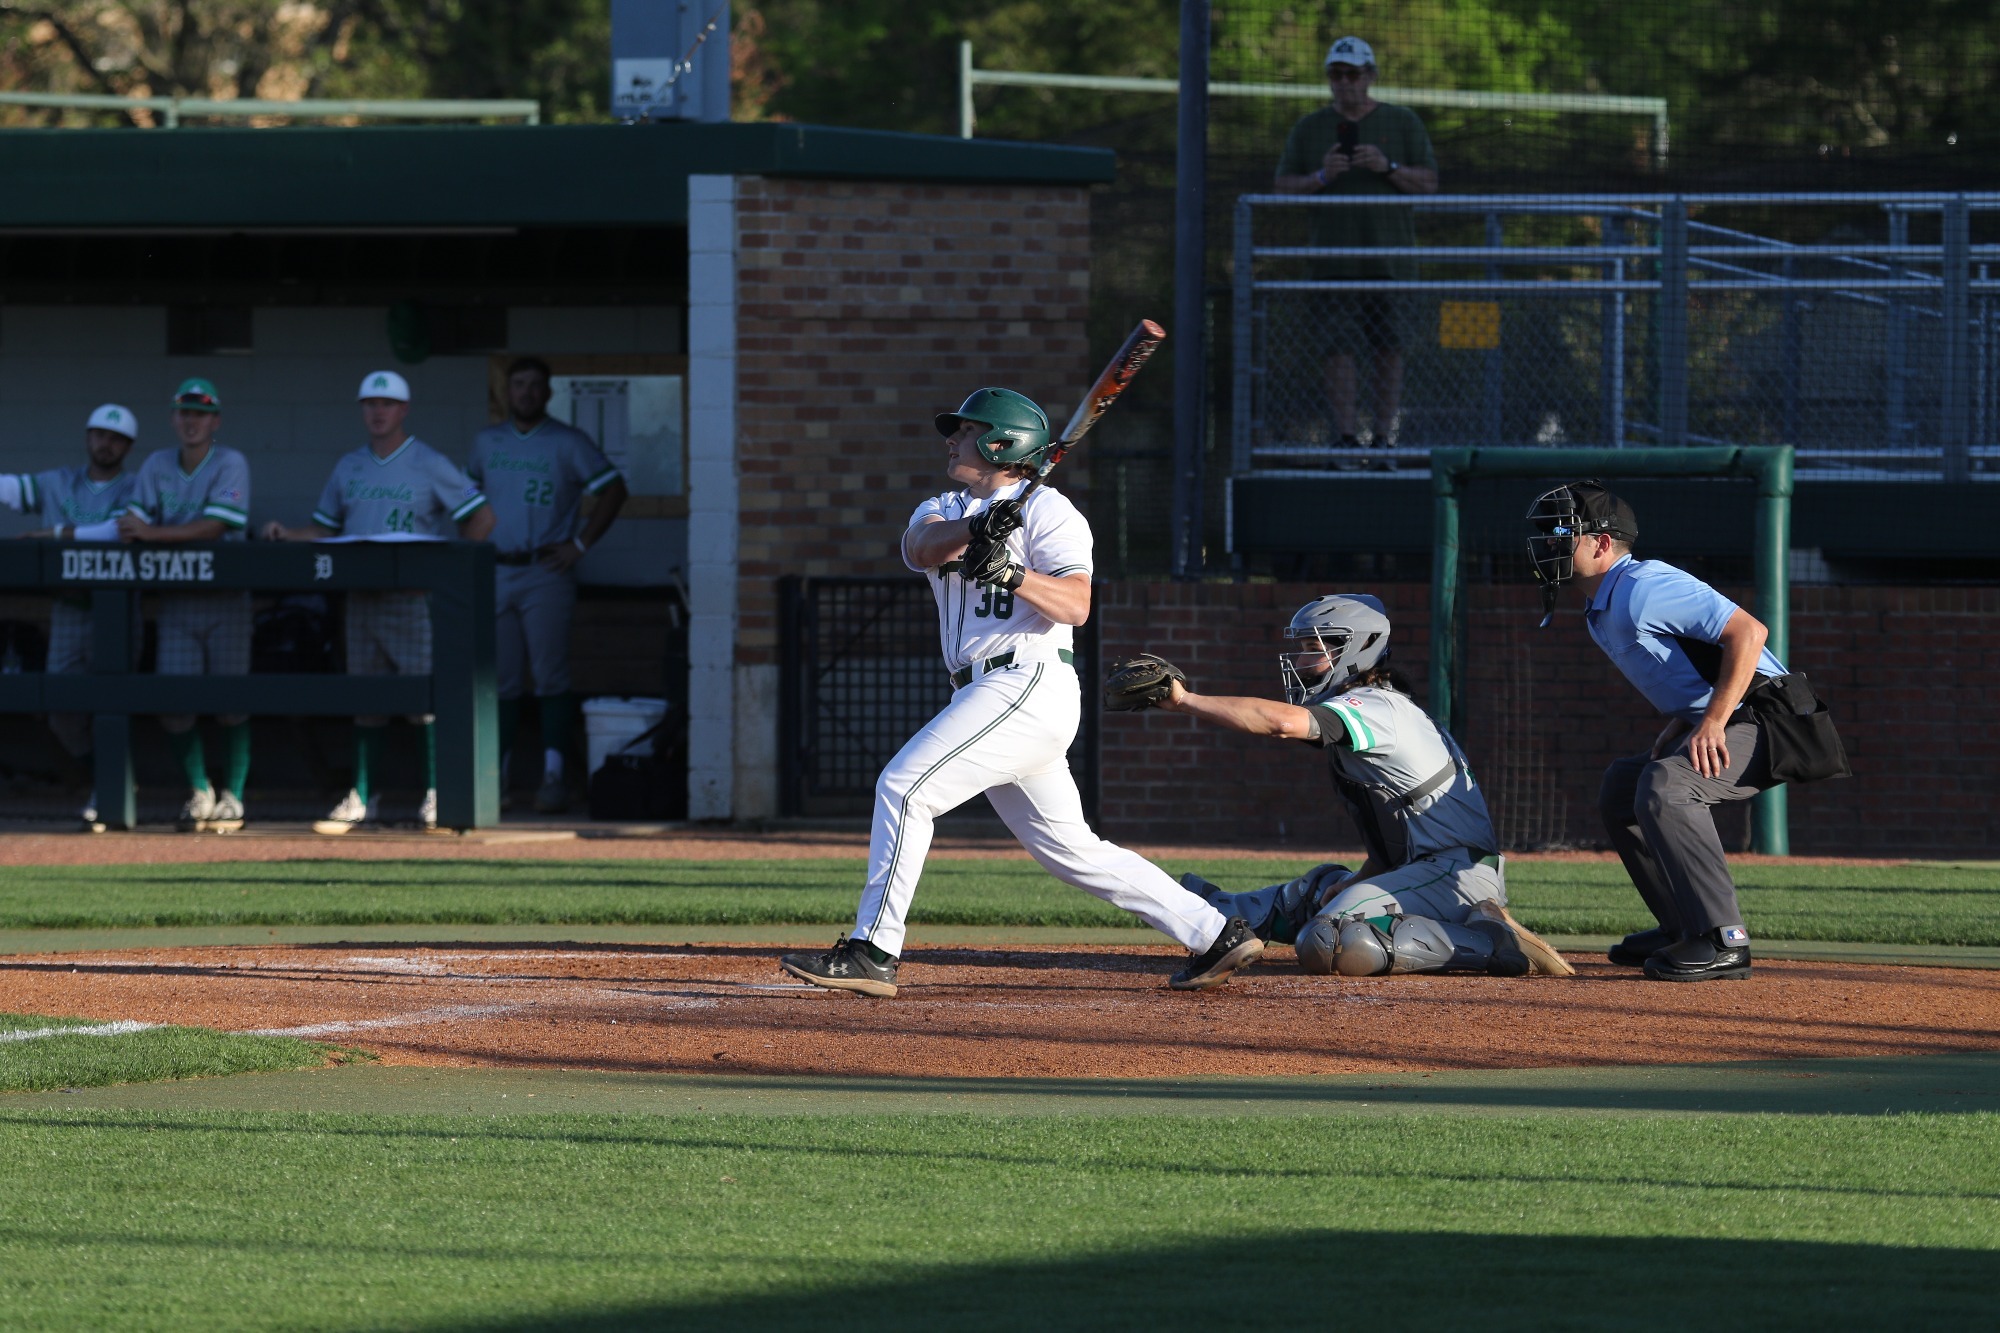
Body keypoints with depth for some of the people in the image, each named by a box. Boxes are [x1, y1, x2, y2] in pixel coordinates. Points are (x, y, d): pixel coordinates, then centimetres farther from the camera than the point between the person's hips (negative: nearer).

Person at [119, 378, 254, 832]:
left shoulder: (231, 464, -6)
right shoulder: (157, 466, 9)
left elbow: (215, 525, -17)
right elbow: (133, 522, 3)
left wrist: (151, 533, -24)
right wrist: (128, 528, -21)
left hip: (225, 602, -3)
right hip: (176, 601, 4)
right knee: (172, 704, -4)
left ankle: (232, 797, 8)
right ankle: (199, 792, 14)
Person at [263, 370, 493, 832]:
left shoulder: (429, 465, -1)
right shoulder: (349, 467, 15)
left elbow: (481, 518, -3)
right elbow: (324, 528, 20)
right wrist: (288, 535, 1)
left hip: (414, 598, -5)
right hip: (360, 598, 5)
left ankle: (436, 798, -5)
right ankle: (361, 798, 9)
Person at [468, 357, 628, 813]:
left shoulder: (568, 444, 1)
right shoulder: (487, 442, 13)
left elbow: (614, 490, 1)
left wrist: (580, 544, -5)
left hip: (545, 574, -4)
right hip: (495, 571, 4)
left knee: (550, 678, -8)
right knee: (502, 681, 6)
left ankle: (553, 776, -9)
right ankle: (495, 772, 11)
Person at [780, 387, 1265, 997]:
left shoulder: (1047, 509, -2)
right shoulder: (942, 511, 19)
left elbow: (1075, 606, -15)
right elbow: (921, 545, -7)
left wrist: (1012, 572, -31)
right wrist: (975, 528, -27)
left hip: (1029, 683, -9)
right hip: (992, 694, 9)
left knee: (904, 786, -17)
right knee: (1069, 847, 10)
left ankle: (872, 952, -19)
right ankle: (1217, 936, 13)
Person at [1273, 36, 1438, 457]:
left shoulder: (1402, 122, 9)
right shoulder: (1309, 128, 11)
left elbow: (1429, 183, 4)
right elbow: (1284, 186, 7)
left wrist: (1388, 168, -12)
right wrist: (1321, 177, -12)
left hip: (1390, 257, 0)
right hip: (1334, 260, 0)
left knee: (1390, 349, -1)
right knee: (1339, 347, -7)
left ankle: (1385, 435, 2)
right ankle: (1347, 435, -6)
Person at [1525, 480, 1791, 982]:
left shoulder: (1642, 588, -18)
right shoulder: (1601, 613, 14)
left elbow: (1747, 631, -25)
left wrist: (1713, 724, -28)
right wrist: (1678, 724, 7)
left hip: (1763, 723, -11)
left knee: (1663, 785, -31)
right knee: (1622, 785, 22)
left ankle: (1724, 940, -30)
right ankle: (1681, 928, 23)